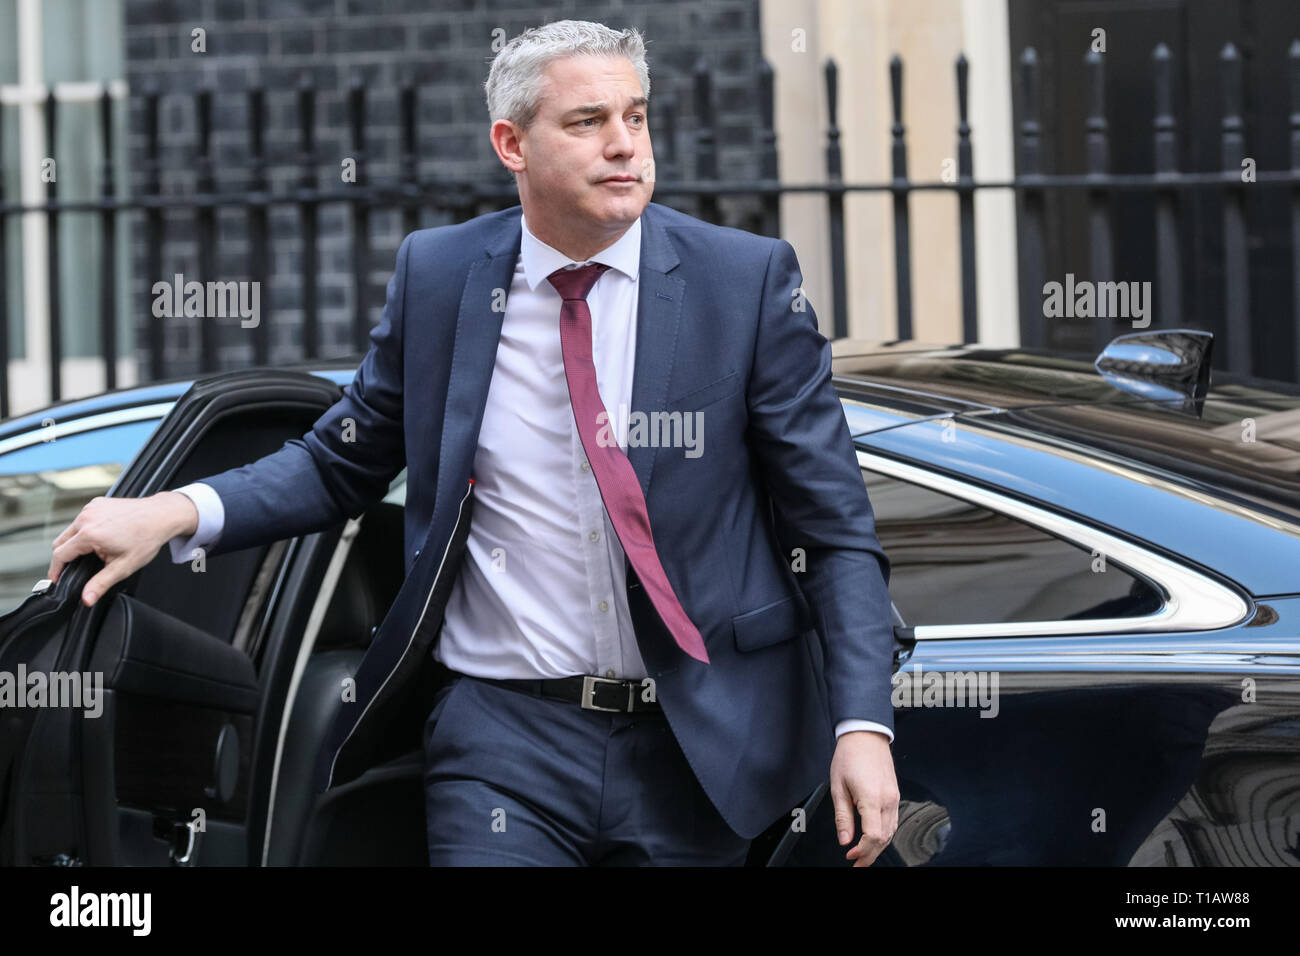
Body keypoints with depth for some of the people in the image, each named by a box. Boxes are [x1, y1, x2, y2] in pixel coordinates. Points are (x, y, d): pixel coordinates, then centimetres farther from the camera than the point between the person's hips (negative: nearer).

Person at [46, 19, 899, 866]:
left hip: (698, 747, 0)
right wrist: (179, 512, -4)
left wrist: (862, 725, -13)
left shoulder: (748, 280, -2)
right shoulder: (437, 276, 3)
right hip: (506, 738, 0)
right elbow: (341, 462, 13)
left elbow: (835, 527, -2)